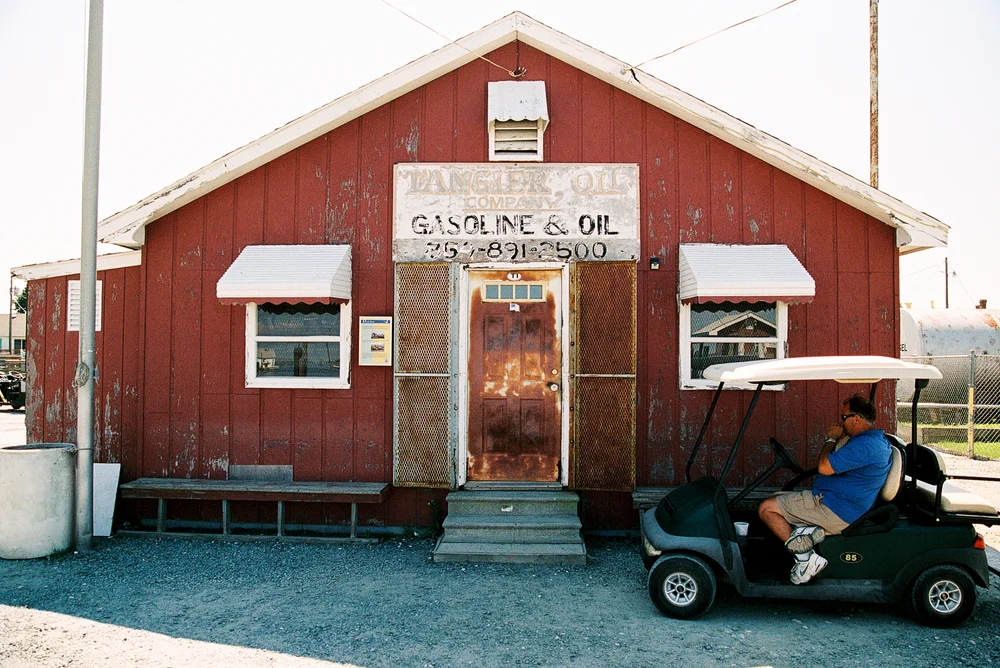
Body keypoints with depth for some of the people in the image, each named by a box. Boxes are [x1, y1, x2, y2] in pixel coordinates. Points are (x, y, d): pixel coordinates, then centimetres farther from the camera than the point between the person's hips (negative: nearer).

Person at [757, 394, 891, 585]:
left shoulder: (865, 445, -23)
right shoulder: (879, 440, 13)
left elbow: (825, 467, -23)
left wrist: (831, 439, -9)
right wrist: (835, 439, 9)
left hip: (834, 511, -11)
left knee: (767, 508, -10)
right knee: (777, 499, 17)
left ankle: (807, 559, -12)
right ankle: (807, 530, -7)